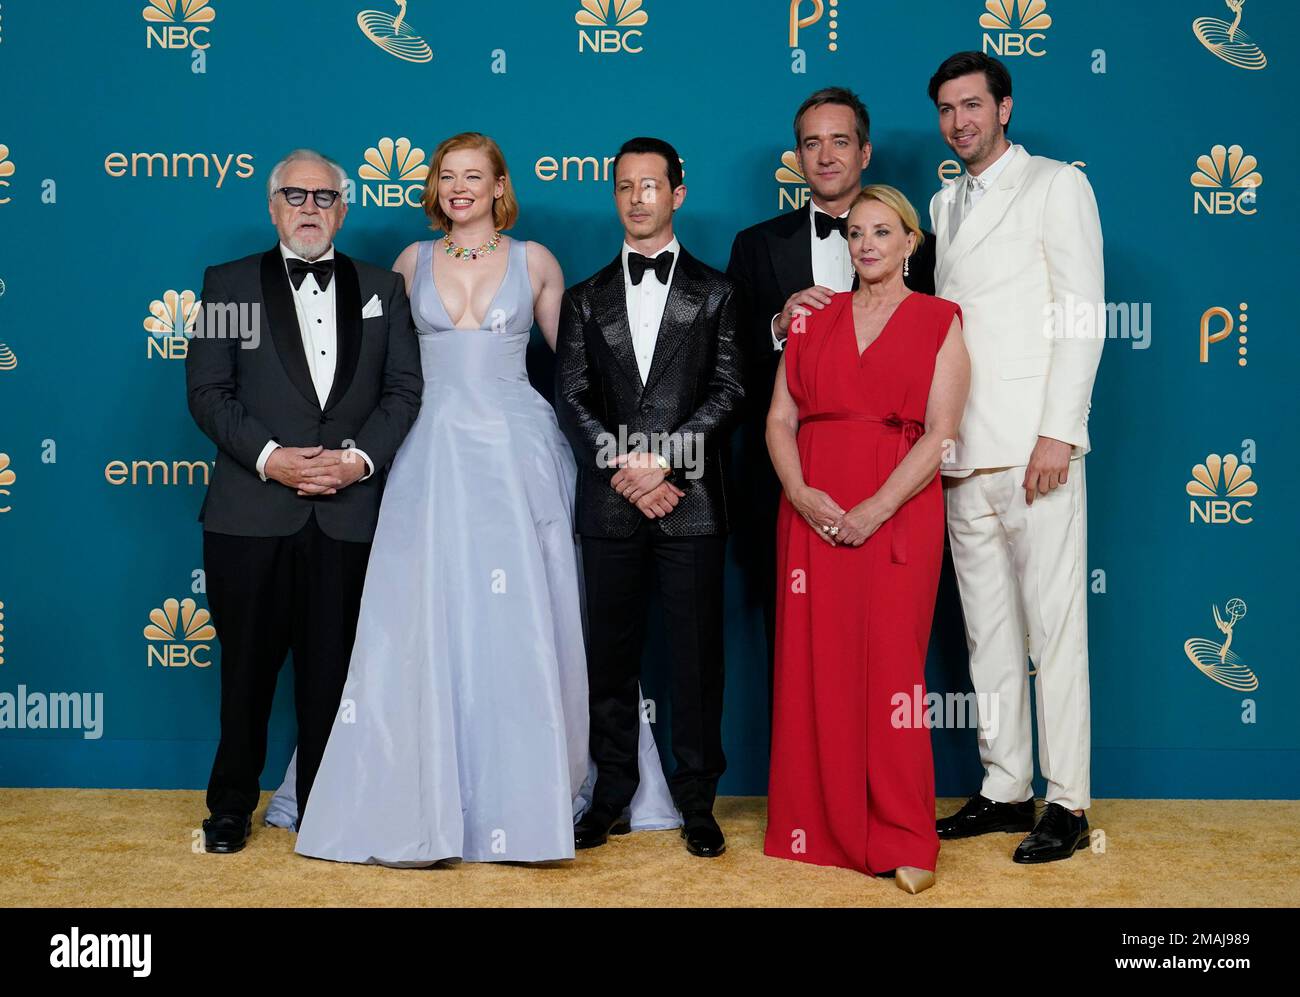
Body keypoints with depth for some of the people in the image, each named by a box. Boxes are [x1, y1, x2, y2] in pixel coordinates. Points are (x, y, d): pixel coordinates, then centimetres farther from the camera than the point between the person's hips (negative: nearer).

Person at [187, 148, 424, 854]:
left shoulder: (382, 290, 12)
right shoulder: (228, 284, 8)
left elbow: (403, 391, 5)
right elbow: (208, 392, 0)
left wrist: (360, 458, -10)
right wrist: (269, 457, -13)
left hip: (349, 515, 1)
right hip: (252, 512, -1)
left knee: (331, 670, 7)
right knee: (247, 665, 8)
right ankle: (231, 806, 23)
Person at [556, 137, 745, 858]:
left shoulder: (715, 293, 9)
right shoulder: (586, 299, 13)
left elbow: (729, 391, -1)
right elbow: (572, 400, 5)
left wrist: (663, 459, -13)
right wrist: (625, 471, -9)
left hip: (691, 502, -2)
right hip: (609, 505, 2)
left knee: (696, 656, 2)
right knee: (611, 655, 7)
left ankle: (697, 800, 14)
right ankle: (612, 795, 19)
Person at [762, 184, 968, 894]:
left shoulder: (939, 322, 4)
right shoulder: (814, 318, 13)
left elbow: (940, 434, -5)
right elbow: (779, 419, 7)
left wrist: (874, 510, -15)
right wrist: (801, 493, -10)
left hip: (897, 511, -3)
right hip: (811, 511, 3)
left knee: (890, 669, -5)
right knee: (814, 668, 3)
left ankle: (903, 842, 5)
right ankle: (821, 827, 15)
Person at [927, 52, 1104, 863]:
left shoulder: (1057, 186, 2)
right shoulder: (944, 204, 20)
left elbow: (1085, 313, -6)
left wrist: (1059, 432, -15)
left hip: (1034, 450, -6)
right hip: (964, 455, 6)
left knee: (1054, 627, -4)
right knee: (988, 631, 10)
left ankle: (1068, 804, 3)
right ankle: (1005, 789, 18)